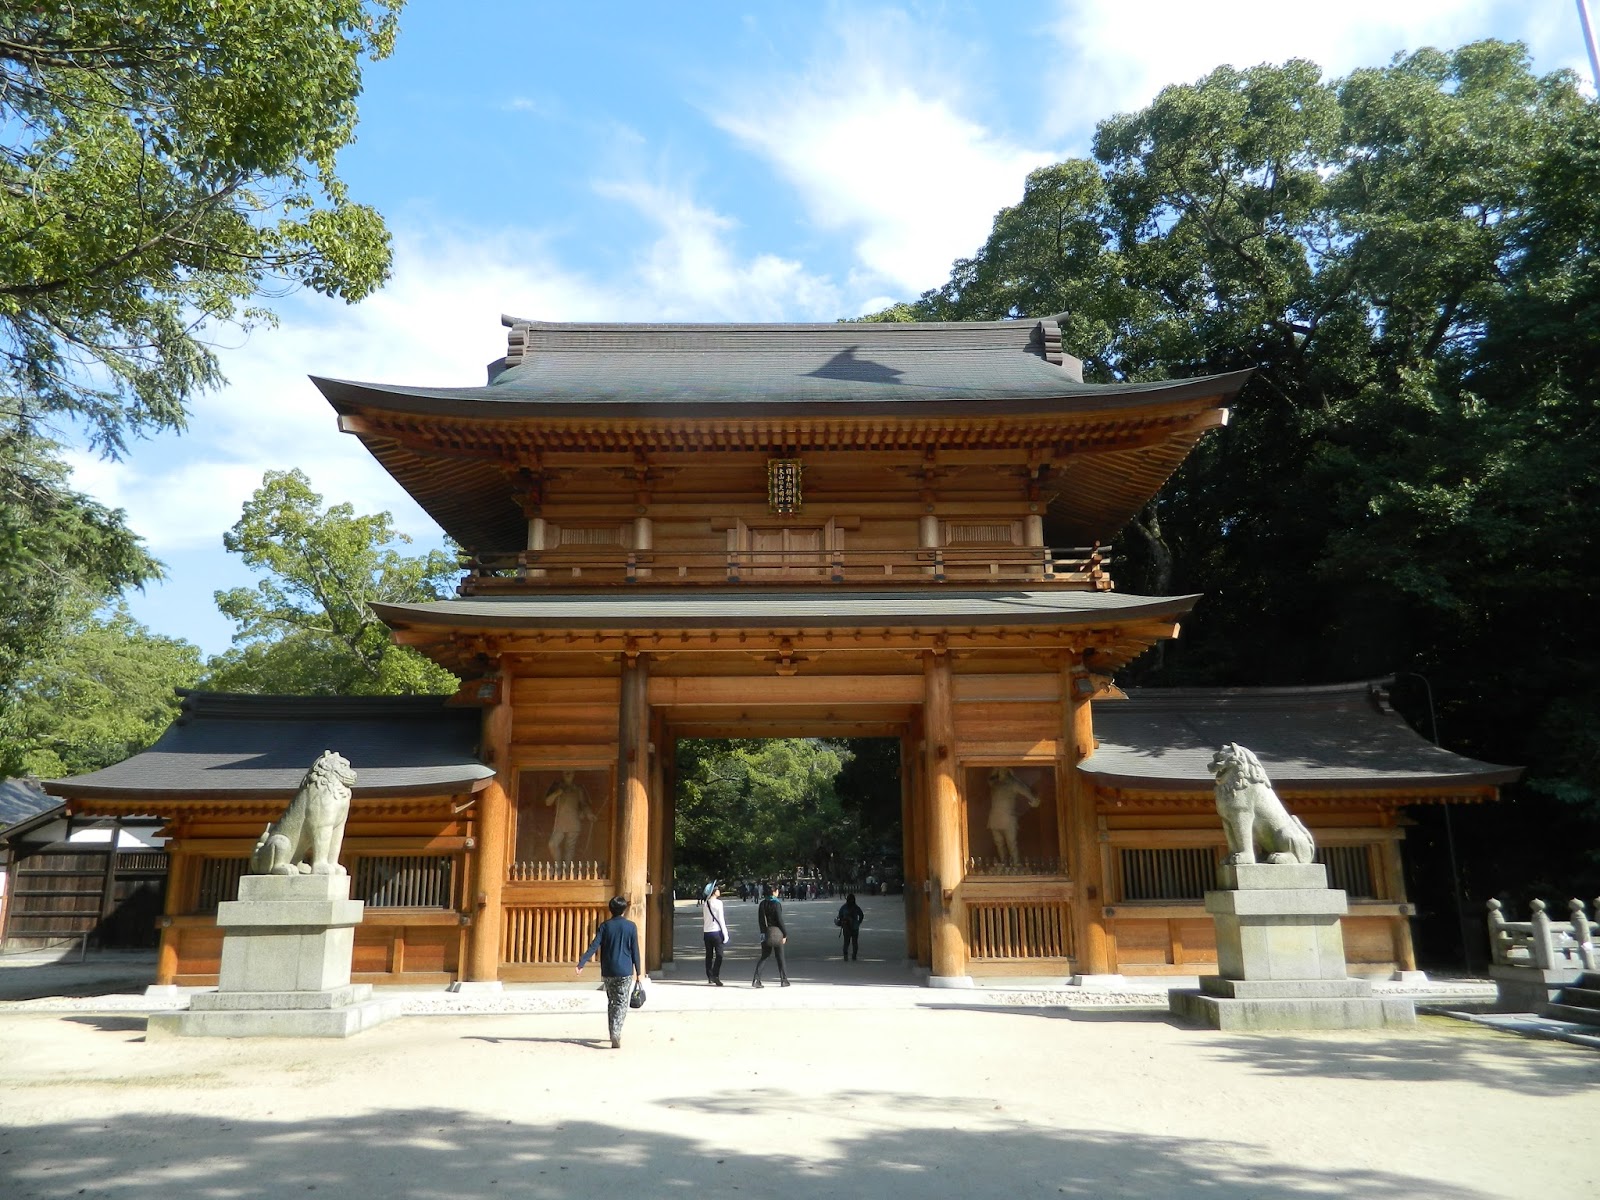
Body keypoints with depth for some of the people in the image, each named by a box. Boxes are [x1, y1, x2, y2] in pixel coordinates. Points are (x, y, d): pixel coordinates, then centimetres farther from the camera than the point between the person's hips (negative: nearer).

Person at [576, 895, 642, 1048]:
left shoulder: (605, 926, 0)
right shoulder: (631, 926, -2)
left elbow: (594, 946, -10)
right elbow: (635, 951, 0)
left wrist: (581, 963, -13)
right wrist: (639, 972, 5)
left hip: (608, 971, 2)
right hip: (625, 972, -2)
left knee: (611, 1002, 16)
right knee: (621, 1004, 0)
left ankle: (614, 1034, 17)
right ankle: (616, 1033, -18)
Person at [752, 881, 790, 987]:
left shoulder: (763, 903, 5)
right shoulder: (776, 904, -14)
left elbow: (760, 920, 9)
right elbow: (780, 920, -14)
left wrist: (763, 932, 17)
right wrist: (785, 934, -6)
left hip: (766, 933, 5)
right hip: (776, 932, -5)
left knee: (764, 956, 11)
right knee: (780, 957, 7)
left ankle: (756, 980, 2)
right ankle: (784, 980, 14)